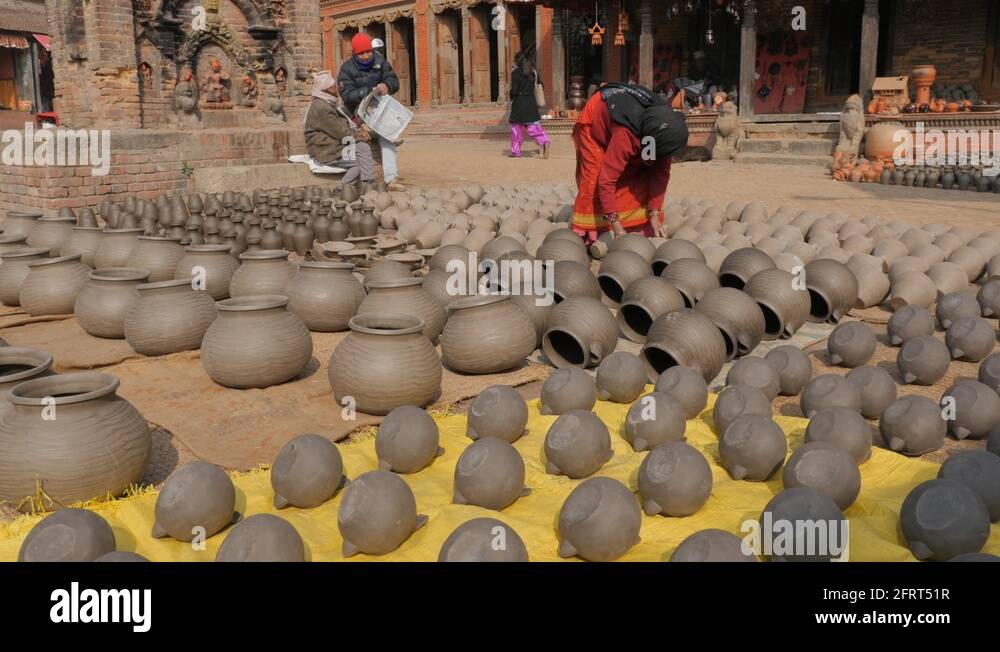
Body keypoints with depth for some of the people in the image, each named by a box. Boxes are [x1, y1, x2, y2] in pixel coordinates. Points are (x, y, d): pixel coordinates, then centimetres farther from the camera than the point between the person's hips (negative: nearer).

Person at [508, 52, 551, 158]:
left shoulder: (515, 73, -9)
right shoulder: (533, 72, 7)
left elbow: (514, 91, -12)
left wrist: (511, 97, 8)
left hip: (519, 104, -4)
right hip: (531, 103, 4)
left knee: (516, 127, 10)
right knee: (533, 127, 3)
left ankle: (515, 151, 17)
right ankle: (544, 141, -23)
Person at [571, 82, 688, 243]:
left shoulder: (664, 132, -27)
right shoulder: (626, 134, -45)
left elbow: (661, 175, -18)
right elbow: (606, 181, -44)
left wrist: (654, 216, -22)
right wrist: (617, 227, -43)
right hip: (593, 123, -5)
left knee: (641, 178, -9)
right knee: (595, 180, -20)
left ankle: (639, 232, -3)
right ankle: (586, 236, -13)